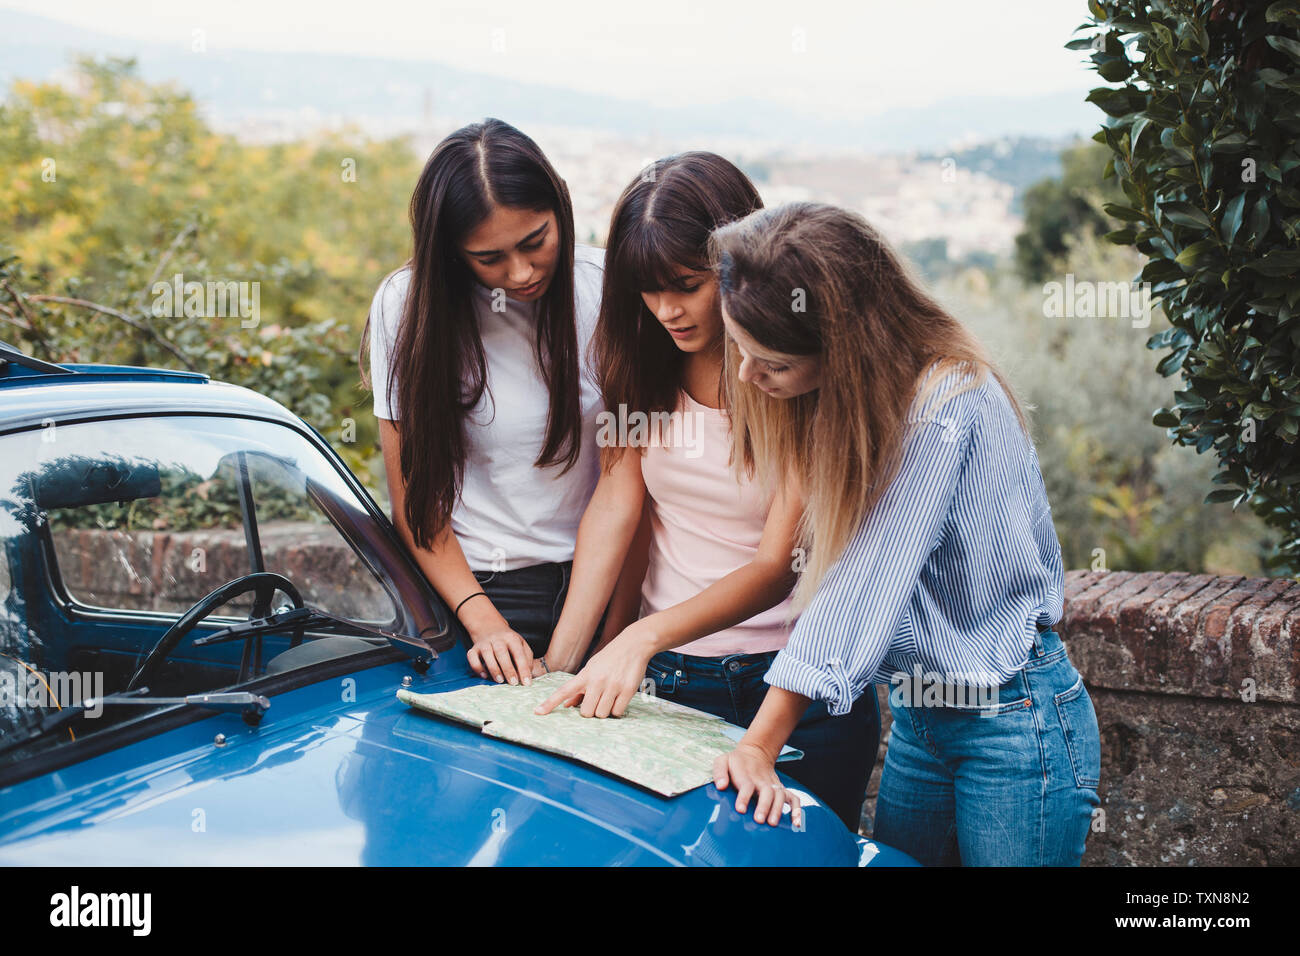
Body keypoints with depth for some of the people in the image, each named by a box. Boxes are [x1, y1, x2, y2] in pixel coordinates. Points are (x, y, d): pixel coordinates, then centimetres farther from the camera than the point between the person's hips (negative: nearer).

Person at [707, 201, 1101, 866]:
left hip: (1017, 721, -8)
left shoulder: (945, 406, -25)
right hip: (918, 714, 8)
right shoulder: (846, 390, 0)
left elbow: (868, 582, -27)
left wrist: (757, 748, -26)